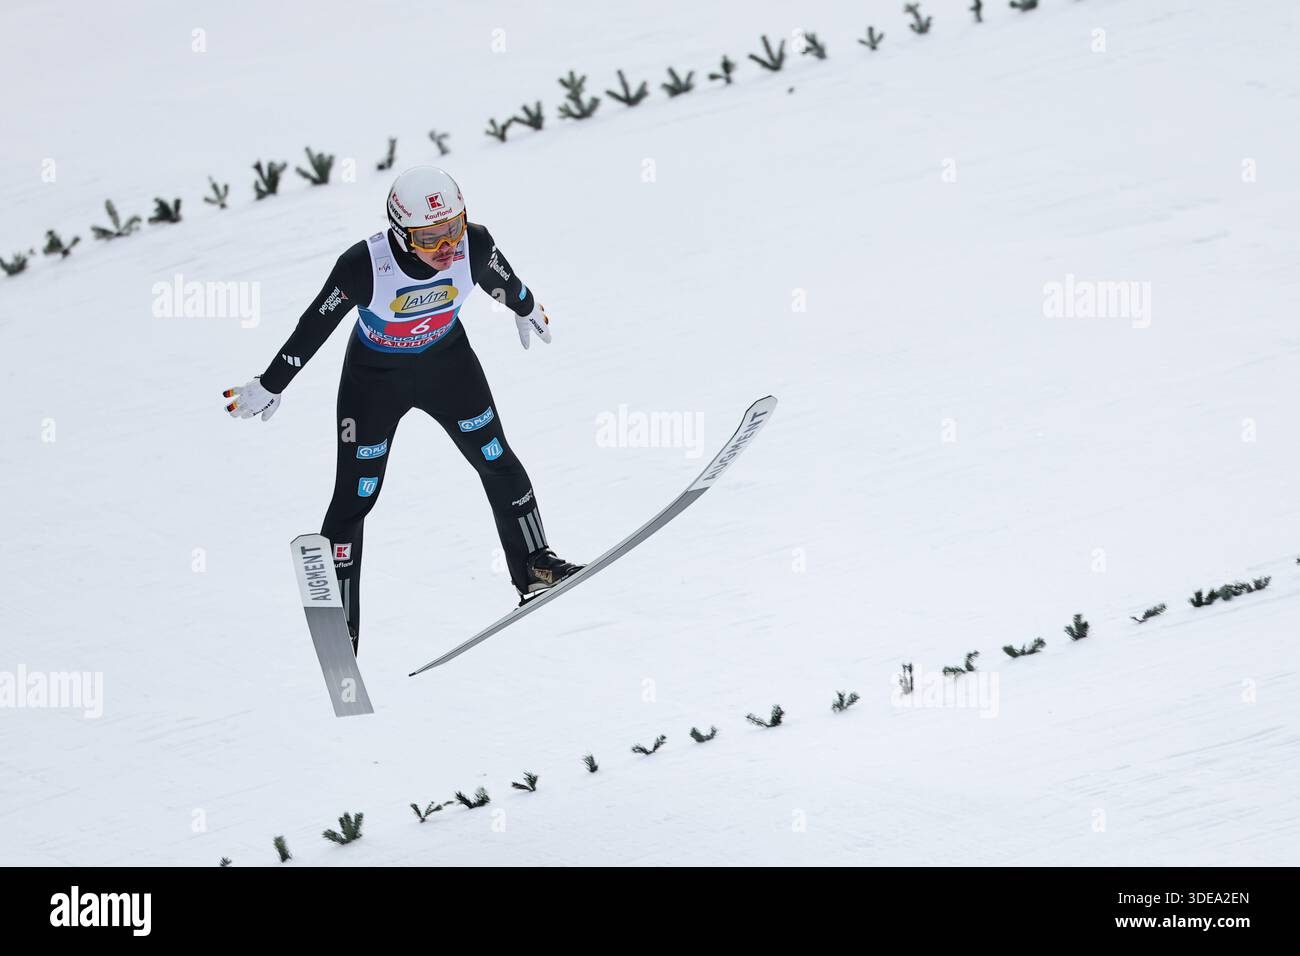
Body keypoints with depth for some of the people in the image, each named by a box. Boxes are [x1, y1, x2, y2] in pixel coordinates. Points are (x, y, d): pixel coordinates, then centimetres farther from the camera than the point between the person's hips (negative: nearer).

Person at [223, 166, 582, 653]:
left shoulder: (474, 244, -26)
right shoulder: (364, 265, -35)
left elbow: (503, 280, -1)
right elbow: (314, 326, -20)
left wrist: (527, 311, 20)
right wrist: (270, 387, -9)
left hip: (447, 362, 3)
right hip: (375, 378, -3)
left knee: (497, 462, 8)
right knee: (354, 495, 0)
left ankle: (533, 567, 28)